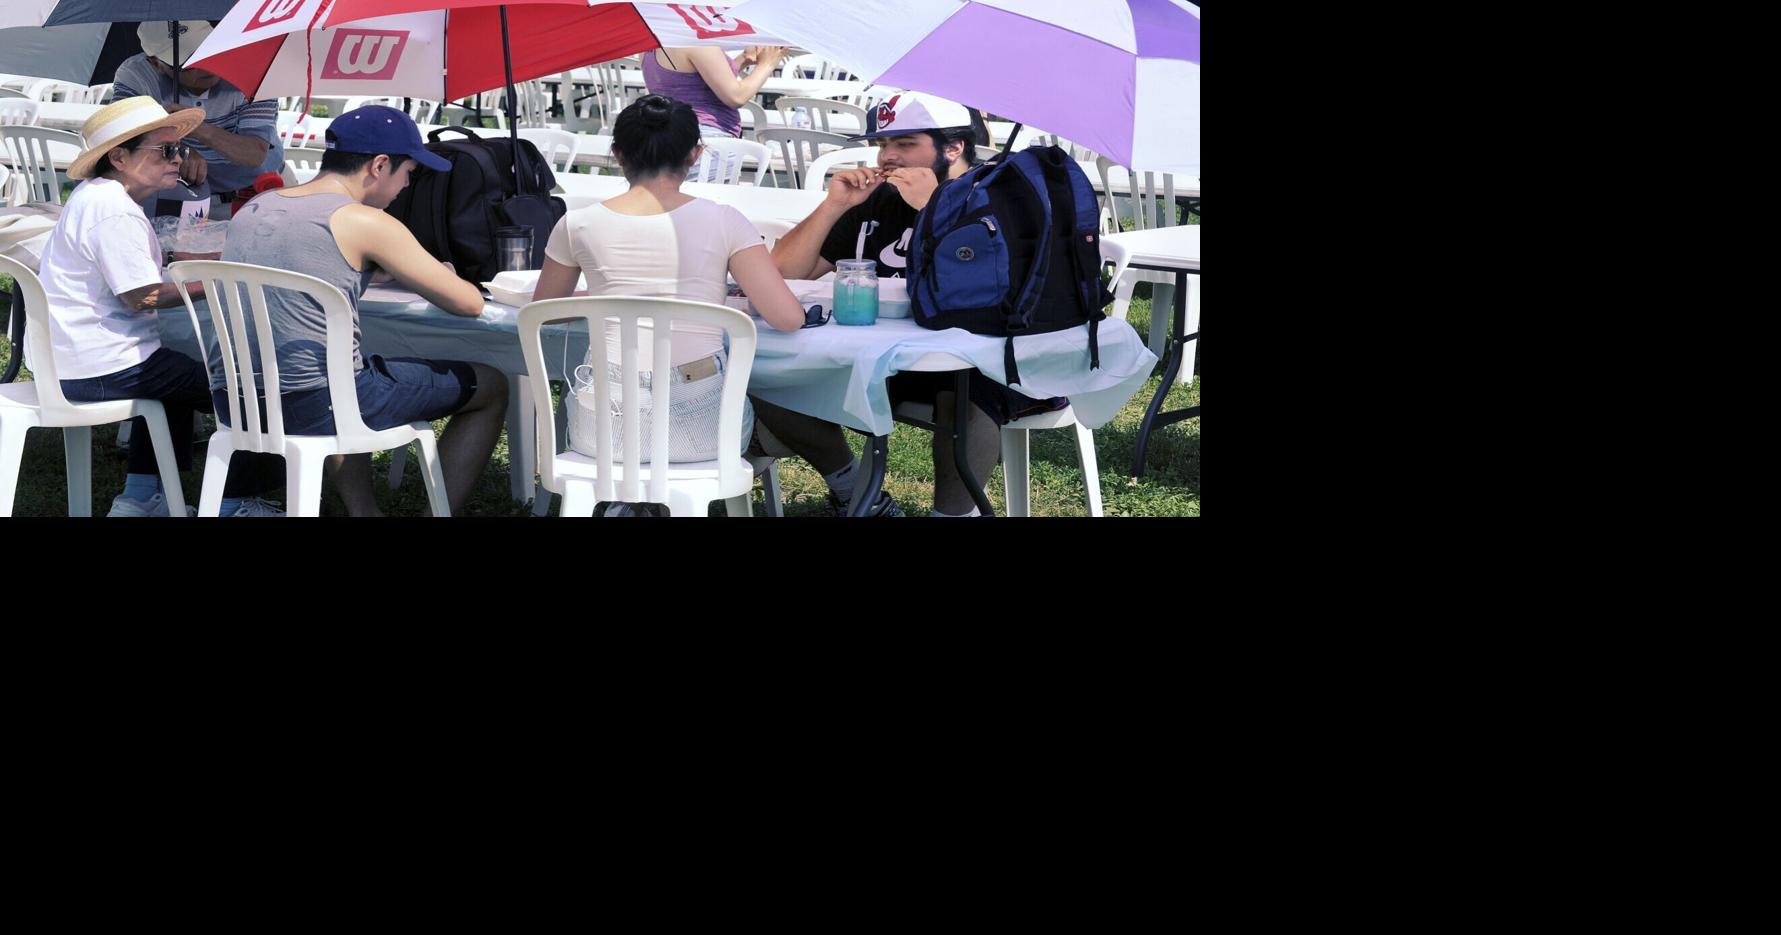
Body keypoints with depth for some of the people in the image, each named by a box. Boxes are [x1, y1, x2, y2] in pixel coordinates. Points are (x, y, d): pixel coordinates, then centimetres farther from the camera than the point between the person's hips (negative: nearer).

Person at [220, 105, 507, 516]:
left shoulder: (252, 210, 12)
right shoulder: (364, 222, -8)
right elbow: (469, 303, -6)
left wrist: (386, 270, 28)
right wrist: (434, 275, 16)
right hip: (315, 405, -7)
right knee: (491, 386, 10)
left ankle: (364, 510, 35)